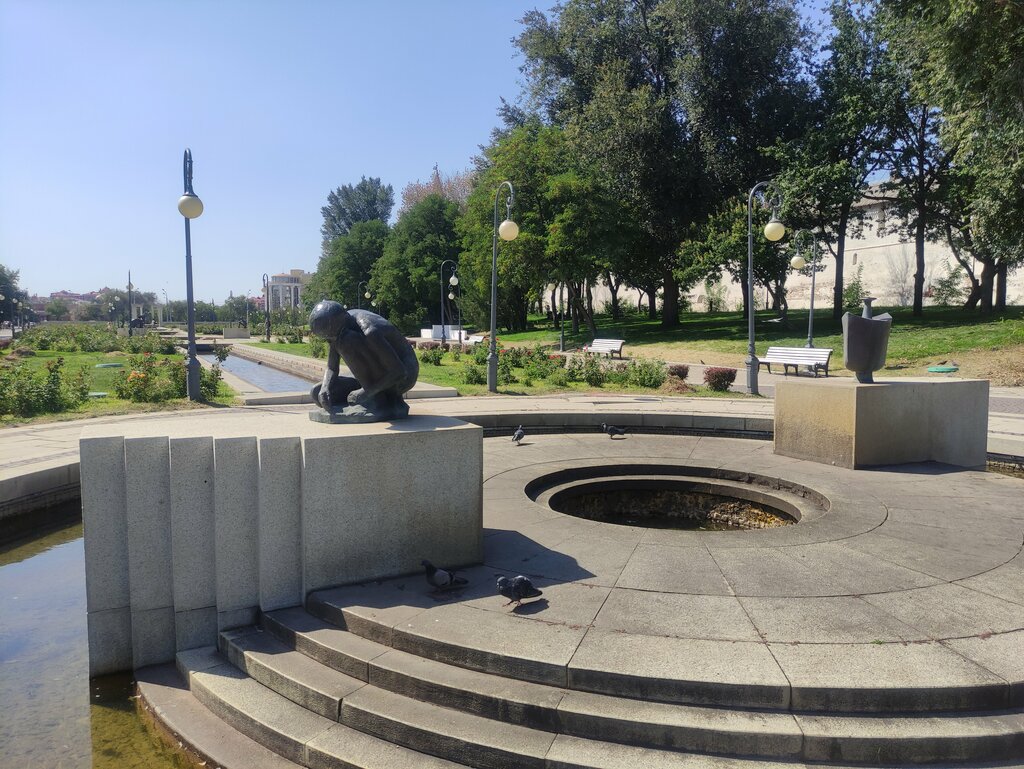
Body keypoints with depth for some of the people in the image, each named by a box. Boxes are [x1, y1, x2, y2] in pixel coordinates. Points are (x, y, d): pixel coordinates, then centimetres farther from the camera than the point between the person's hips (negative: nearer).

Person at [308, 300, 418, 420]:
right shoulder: (336, 326, -7)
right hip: (380, 380, 8)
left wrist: (366, 392, -32)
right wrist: (325, 388, -19)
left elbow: (400, 372, -30)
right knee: (317, 394, -4)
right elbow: (332, 369, 2)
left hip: (404, 377, -8)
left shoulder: (370, 332, -31)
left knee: (347, 342, -28)